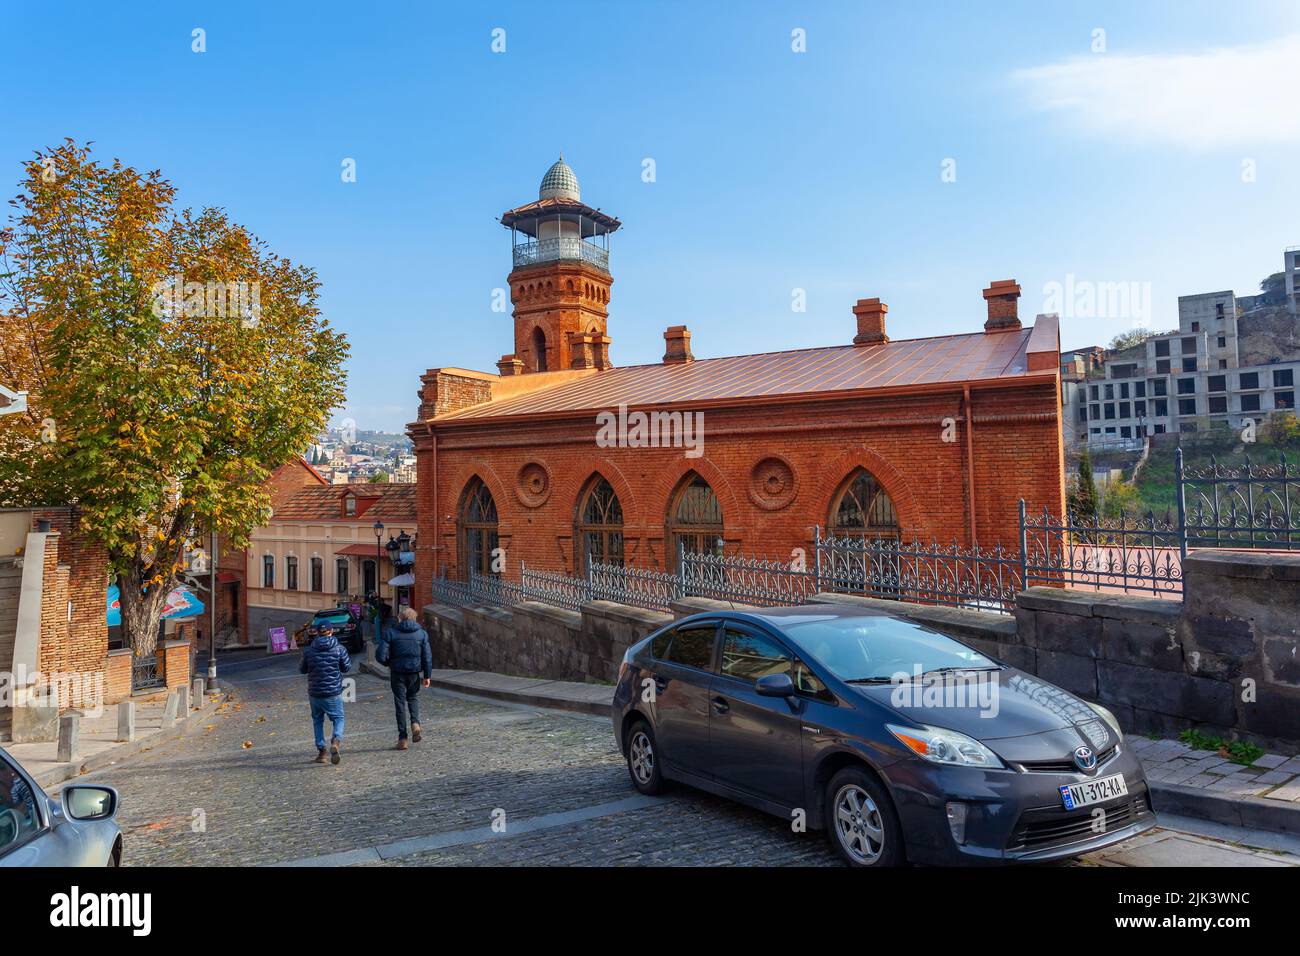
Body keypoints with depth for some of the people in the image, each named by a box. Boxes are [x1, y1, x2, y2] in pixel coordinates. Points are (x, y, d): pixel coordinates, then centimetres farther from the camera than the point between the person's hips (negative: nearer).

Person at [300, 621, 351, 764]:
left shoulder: (309, 650, -3)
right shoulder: (339, 648, -7)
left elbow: (302, 670, 8)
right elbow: (347, 667, 1)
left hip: (314, 692, 2)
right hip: (333, 692, -2)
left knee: (317, 720, 18)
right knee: (338, 718, 10)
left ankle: (321, 750, 14)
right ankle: (336, 741, -18)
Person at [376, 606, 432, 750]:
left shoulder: (391, 633, -3)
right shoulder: (422, 633, 0)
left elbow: (380, 655, -8)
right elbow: (427, 656, -3)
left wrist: (389, 663, 12)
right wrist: (427, 675, 4)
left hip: (397, 673, -1)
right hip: (415, 672, 1)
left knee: (400, 703, 7)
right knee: (413, 697, 22)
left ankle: (402, 738, 6)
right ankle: (415, 723, -3)